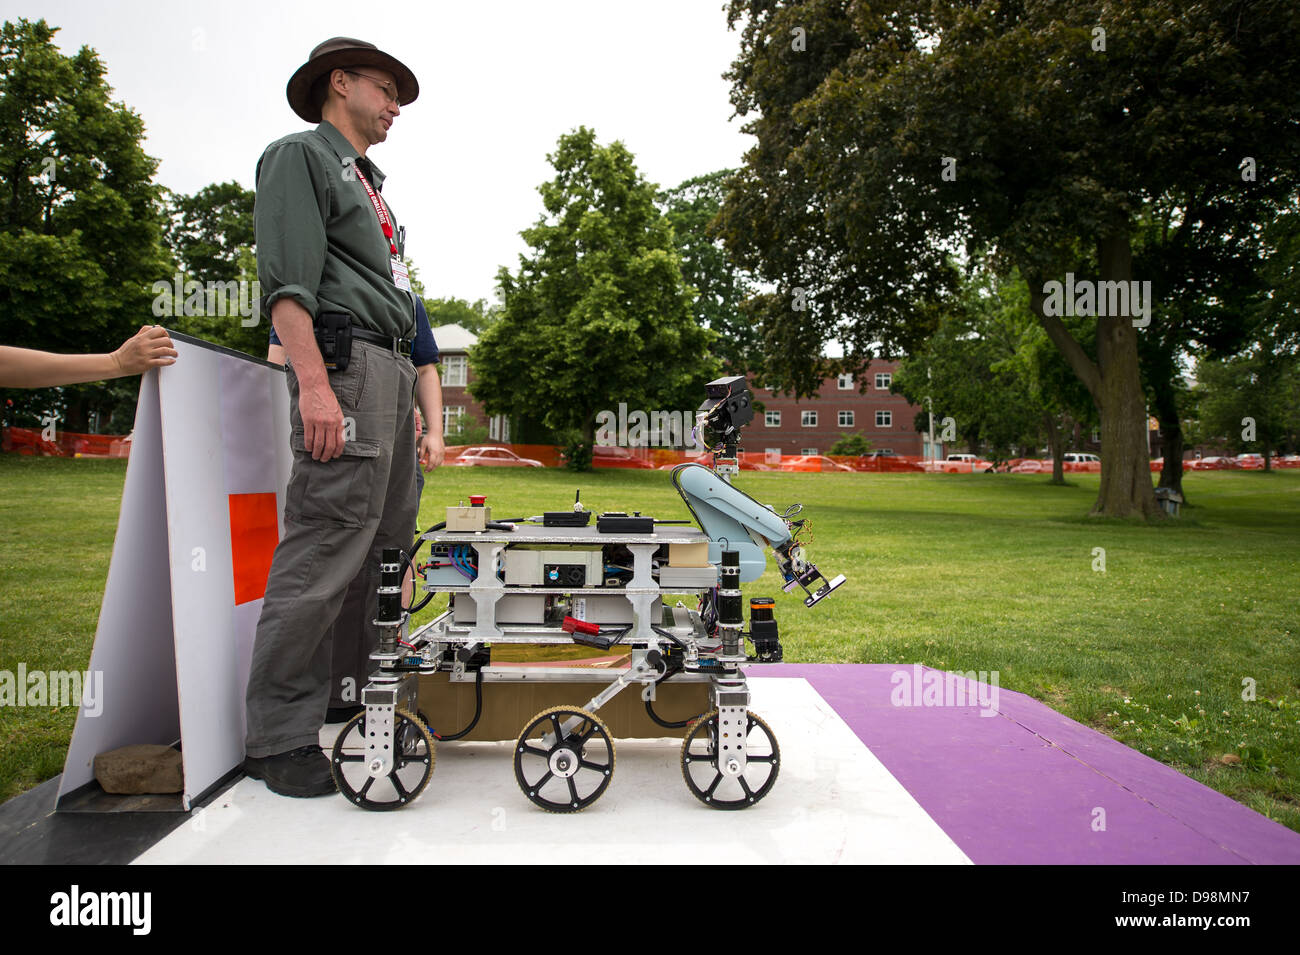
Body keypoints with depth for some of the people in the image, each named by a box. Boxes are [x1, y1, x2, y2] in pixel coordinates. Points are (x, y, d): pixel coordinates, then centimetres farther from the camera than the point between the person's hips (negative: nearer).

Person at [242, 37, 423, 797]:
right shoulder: (301, 155, 4)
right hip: (345, 366, -10)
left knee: (386, 547, 7)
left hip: (392, 373, 10)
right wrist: (314, 384, -21)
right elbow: (287, 282, -9)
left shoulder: (369, 184, 31)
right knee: (323, 549, -12)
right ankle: (280, 738, -4)